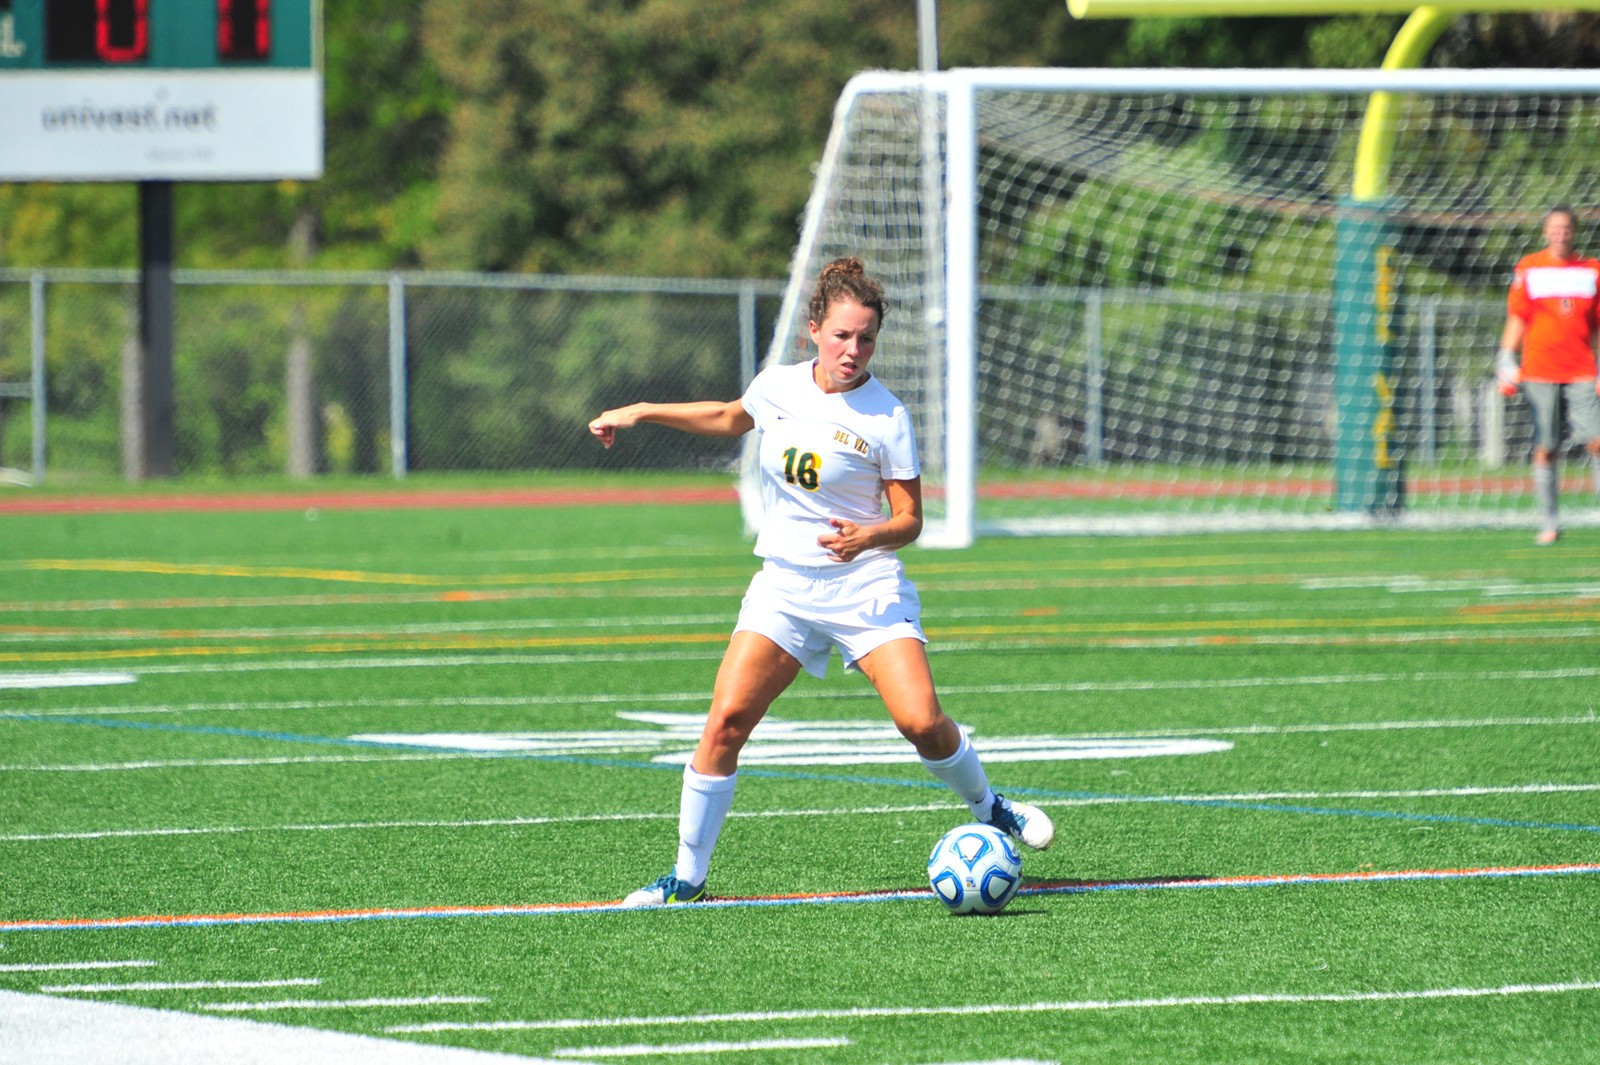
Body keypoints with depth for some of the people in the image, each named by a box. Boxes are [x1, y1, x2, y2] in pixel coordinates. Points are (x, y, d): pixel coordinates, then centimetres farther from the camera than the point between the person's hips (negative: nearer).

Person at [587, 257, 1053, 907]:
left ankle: (988, 809, 13)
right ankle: (688, 875, 0)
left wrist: (869, 537, -26)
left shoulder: (887, 418, -10)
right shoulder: (775, 387, 2)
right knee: (725, 720, -11)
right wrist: (641, 413, 23)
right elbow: (731, 418, 26)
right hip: (784, 585, 3)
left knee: (921, 721, -19)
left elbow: (910, 519, -5)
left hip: (866, 586, -3)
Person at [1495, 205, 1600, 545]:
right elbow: (1517, 319, 7)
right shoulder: (1528, 269, 6)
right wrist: (1506, 361, -2)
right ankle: (1549, 524, 3)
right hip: (1540, 373, -1)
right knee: (1545, 450, -2)